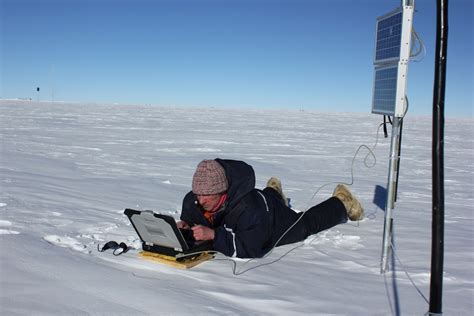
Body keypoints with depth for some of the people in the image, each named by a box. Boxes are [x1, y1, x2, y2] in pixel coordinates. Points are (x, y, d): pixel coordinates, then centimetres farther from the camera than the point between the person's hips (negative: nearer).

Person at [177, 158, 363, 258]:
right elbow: (189, 216, -8)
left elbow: (250, 248, -50)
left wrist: (213, 234, -58)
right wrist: (185, 224, -32)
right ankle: (273, 192, 67)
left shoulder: (249, 207, -50)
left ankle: (342, 202, 46)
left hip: (278, 218, -5)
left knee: (308, 222, 22)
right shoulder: (192, 201, -31)